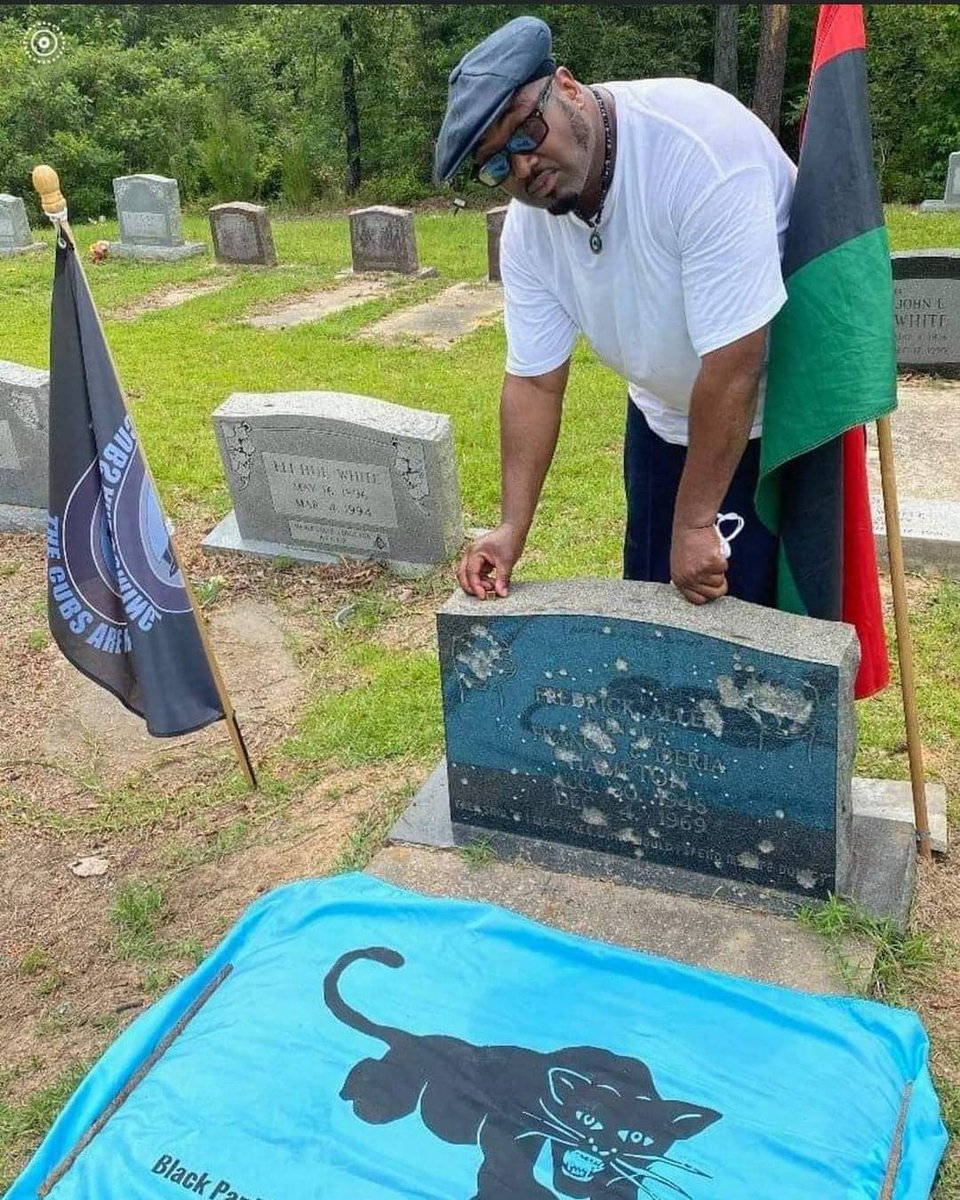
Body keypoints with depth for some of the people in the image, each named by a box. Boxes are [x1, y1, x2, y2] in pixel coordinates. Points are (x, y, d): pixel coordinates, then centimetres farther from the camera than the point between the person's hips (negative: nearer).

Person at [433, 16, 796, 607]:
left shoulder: (696, 142, -32)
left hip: (782, 410, -5)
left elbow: (734, 363, -33)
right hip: (665, 417, 6)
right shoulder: (527, 229, -11)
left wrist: (694, 522, -26)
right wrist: (512, 529, -12)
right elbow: (534, 382, -5)